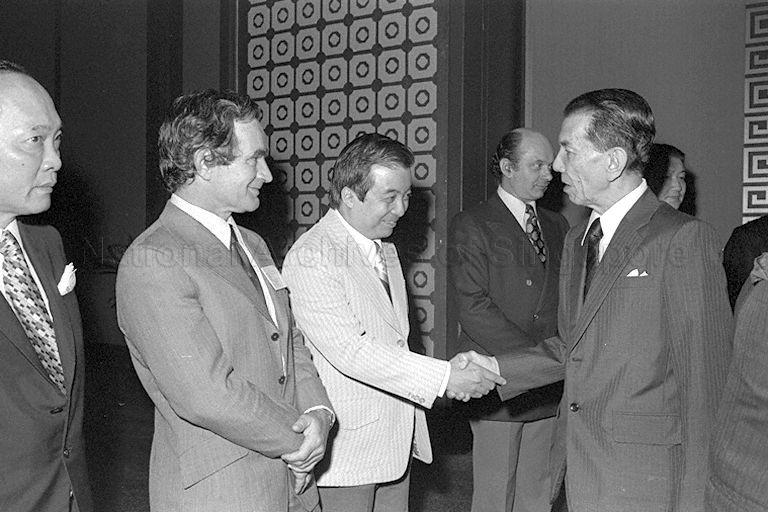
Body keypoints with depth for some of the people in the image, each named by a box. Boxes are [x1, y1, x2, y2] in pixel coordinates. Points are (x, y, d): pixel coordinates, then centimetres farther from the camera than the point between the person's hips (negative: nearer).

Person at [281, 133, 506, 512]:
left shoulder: (386, 252, 14)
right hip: (347, 449, -8)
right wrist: (442, 378, -24)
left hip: (398, 439, 8)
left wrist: (447, 373, 3)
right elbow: (348, 350, -24)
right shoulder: (311, 257, -16)